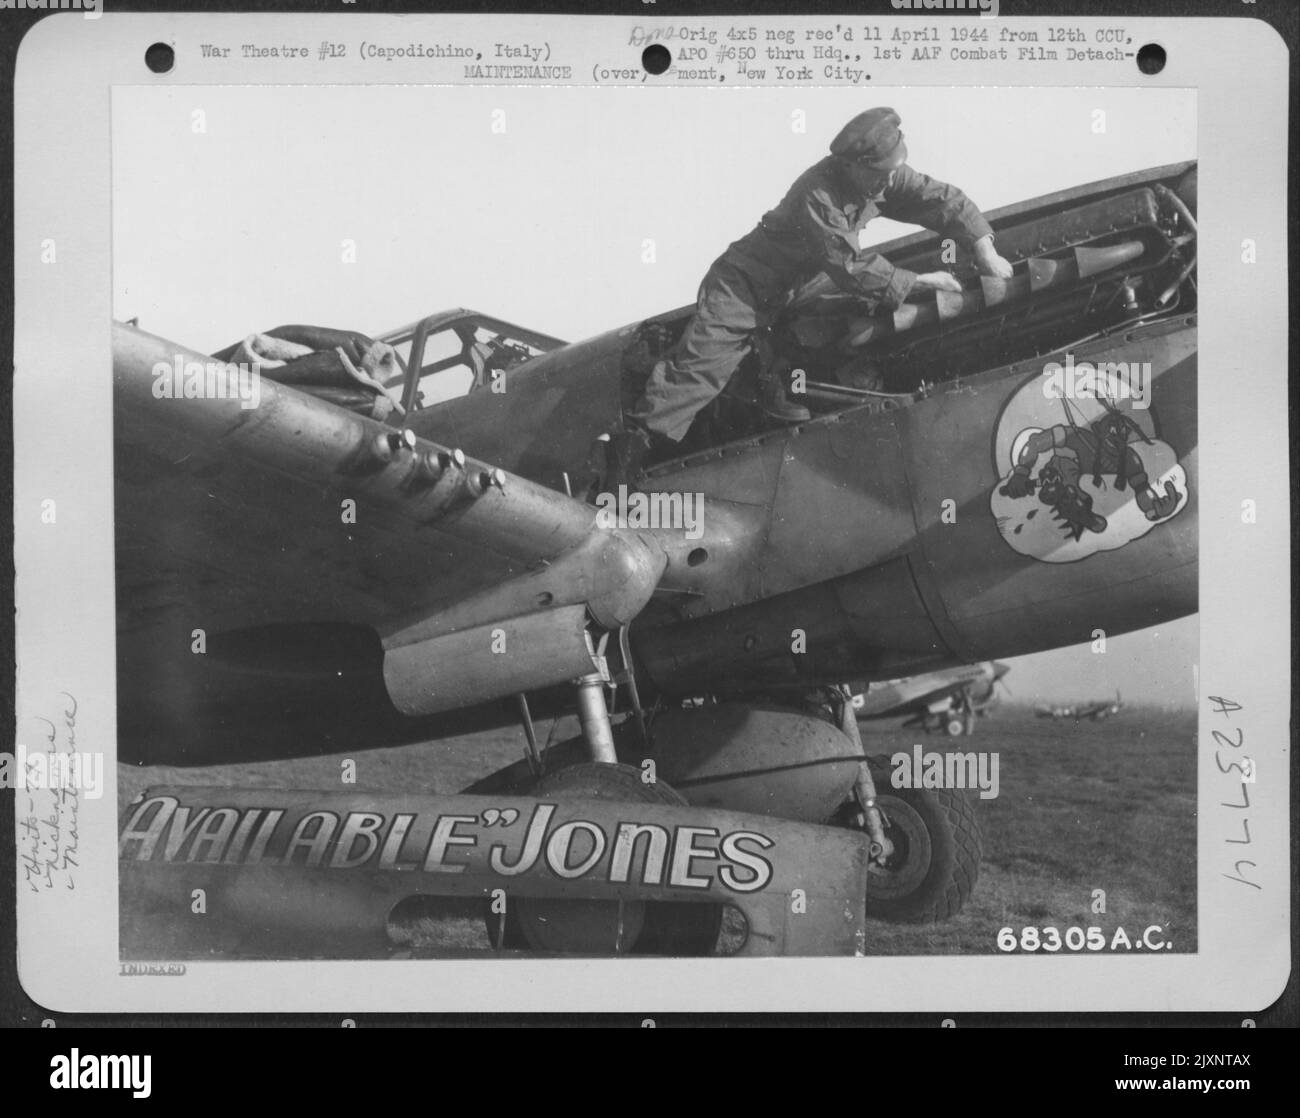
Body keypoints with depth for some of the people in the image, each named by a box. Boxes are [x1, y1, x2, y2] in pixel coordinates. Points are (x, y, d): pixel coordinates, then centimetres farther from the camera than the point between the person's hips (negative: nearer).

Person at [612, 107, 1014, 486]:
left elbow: (938, 197, -6)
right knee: (702, 363, -18)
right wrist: (917, 281, -24)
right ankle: (637, 440, -19)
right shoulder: (818, 198, -32)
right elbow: (854, 269, -30)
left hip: (792, 285, 9)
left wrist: (984, 248, -17)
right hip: (746, 283, -9)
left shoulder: (884, 176, -9)